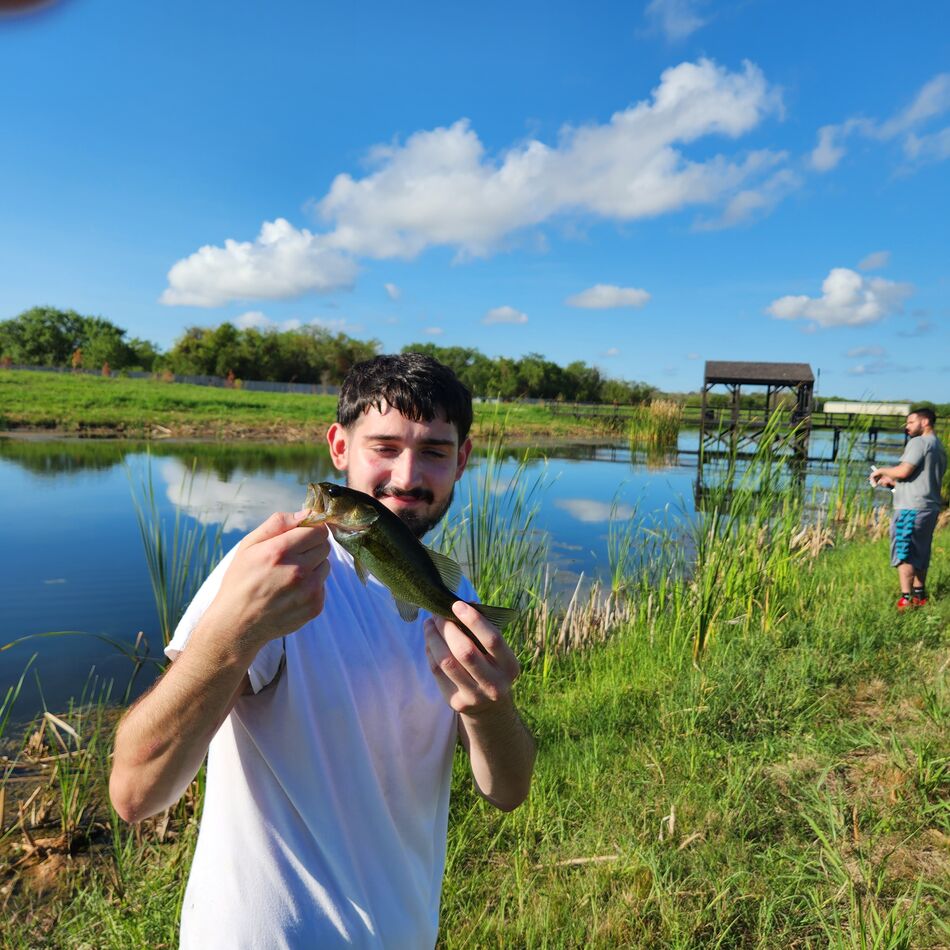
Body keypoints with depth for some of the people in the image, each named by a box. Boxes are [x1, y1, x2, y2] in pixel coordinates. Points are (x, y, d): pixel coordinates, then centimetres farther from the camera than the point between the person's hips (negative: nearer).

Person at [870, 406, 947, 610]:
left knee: (903, 553, -6)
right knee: (920, 553, 16)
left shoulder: (919, 442, -9)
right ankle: (920, 594, 22)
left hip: (911, 508, -9)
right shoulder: (939, 448, 21)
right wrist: (893, 482, 20)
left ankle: (906, 599, -8)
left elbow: (904, 471, -19)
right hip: (930, 507, 9)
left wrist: (881, 471, -2)